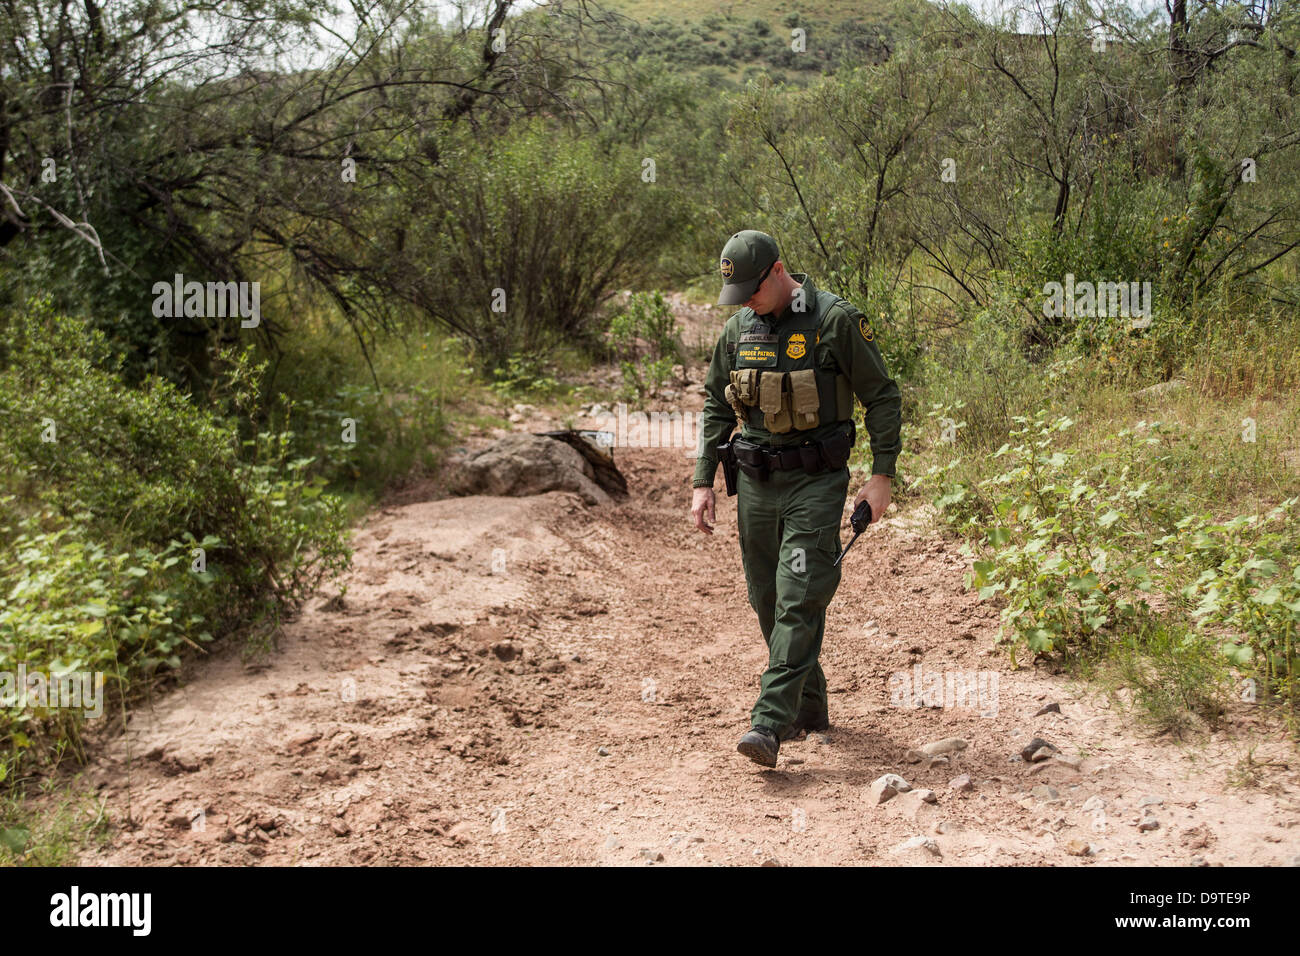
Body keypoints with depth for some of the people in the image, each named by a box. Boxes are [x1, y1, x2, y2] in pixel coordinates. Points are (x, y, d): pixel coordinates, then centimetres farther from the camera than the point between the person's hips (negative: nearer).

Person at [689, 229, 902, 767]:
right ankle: (809, 706, 26)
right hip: (756, 481, 6)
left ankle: (770, 723, -13)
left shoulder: (836, 320, -9)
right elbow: (716, 407, 15)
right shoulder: (738, 329, 7)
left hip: (816, 482, -6)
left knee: (799, 599, -12)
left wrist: (882, 475, -10)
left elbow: (882, 397, -4)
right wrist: (703, 482, 9)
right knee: (767, 601, 10)